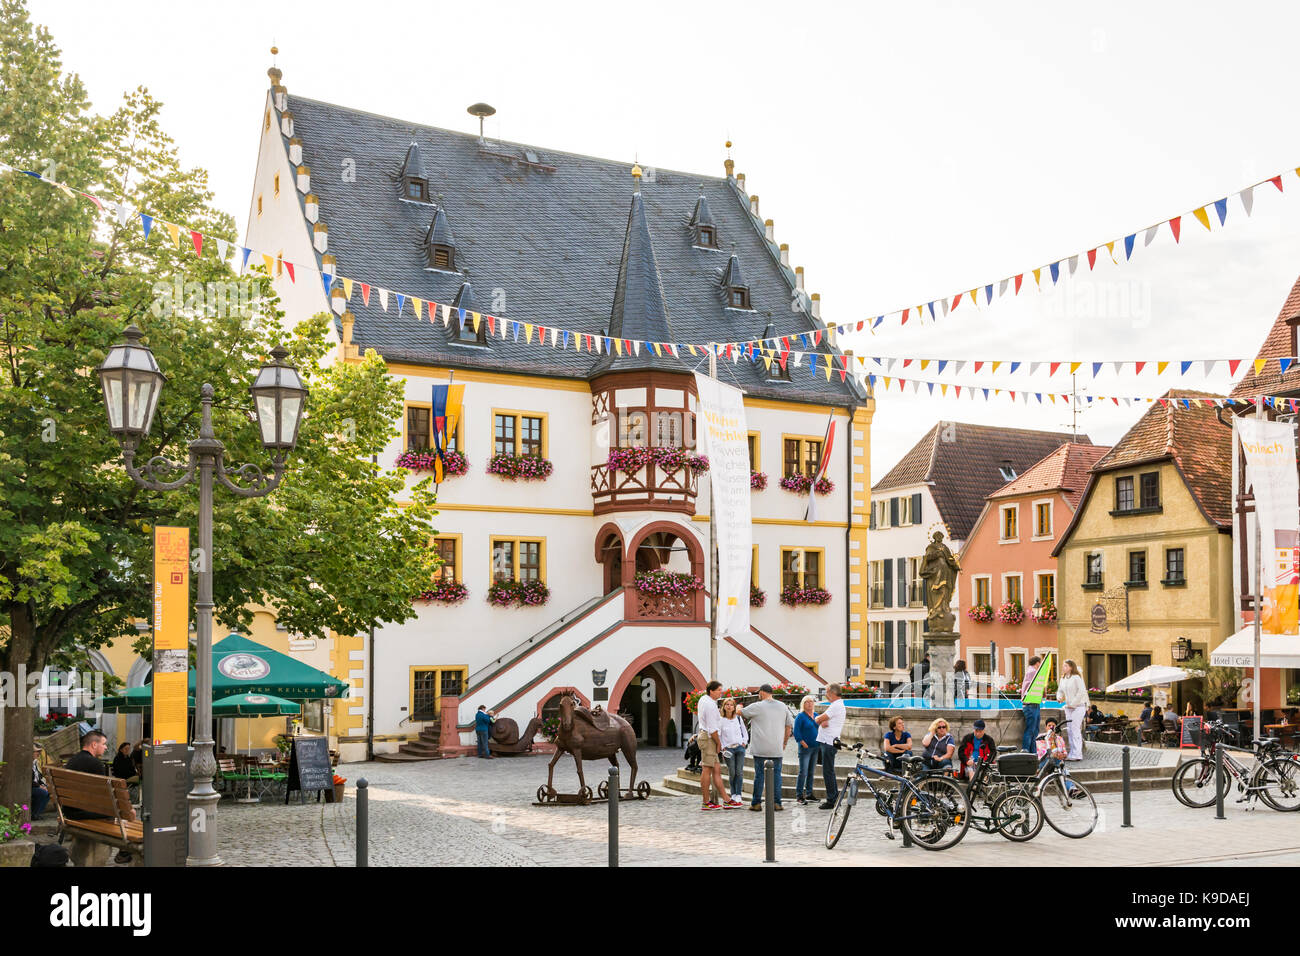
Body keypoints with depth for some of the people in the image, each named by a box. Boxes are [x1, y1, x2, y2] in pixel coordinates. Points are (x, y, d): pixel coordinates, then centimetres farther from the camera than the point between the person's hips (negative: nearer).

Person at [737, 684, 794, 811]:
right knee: (777, 774, 7)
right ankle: (777, 803, 3)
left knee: (759, 774, 3)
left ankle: (756, 803, 5)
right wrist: (784, 742, 18)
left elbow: (740, 712, 7)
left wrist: (739, 708, 31)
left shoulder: (757, 707, -6)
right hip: (777, 748, 3)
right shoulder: (783, 707, 7)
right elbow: (789, 726, 10)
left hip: (760, 748, -3)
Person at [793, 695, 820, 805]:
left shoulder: (816, 716, 13)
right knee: (803, 772, -9)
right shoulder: (800, 716, -6)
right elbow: (796, 732, -10)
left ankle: (809, 793, 20)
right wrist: (804, 744, -15)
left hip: (815, 748, 6)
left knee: (811, 772, 12)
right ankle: (800, 796, -5)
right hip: (805, 748, -6)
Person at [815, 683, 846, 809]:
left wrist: (820, 719, 4)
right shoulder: (836, 705, 19)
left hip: (829, 742, -11)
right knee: (829, 771, 16)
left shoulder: (836, 706, -15)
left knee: (828, 771, -7)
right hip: (826, 742, 11)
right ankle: (835, 797, 23)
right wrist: (823, 721, -11)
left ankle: (831, 801, -4)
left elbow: (818, 719, -18)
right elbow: (819, 720, 11)